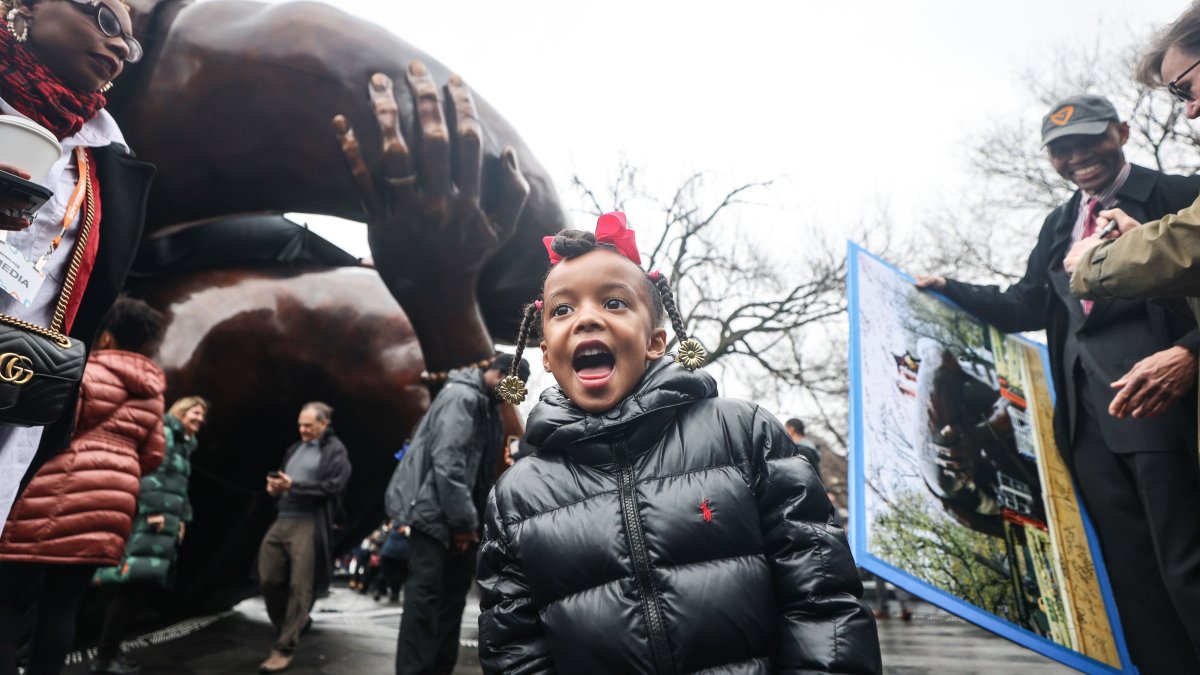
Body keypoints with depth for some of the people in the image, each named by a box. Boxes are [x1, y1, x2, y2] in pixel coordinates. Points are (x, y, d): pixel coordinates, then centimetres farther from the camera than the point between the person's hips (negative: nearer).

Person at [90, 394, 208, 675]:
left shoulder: (185, 445, 24)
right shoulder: (163, 431, -5)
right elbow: (149, 471, -17)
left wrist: (182, 518, 15)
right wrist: (153, 510, -20)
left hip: (167, 522, 9)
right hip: (150, 519, -9)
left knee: (141, 585, 9)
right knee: (135, 584, -9)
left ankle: (111, 650, 18)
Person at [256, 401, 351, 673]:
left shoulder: (335, 450, -1)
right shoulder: (295, 449, 22)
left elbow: (333, 486, -12)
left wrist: (292, 486, -16)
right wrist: (274, 486, 4)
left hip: (309, 524, -7)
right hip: (282, 520, 7)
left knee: (299, 587, -5)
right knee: (268, 580, 9)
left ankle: (284, 648, 3)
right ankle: (292, 625, 30)